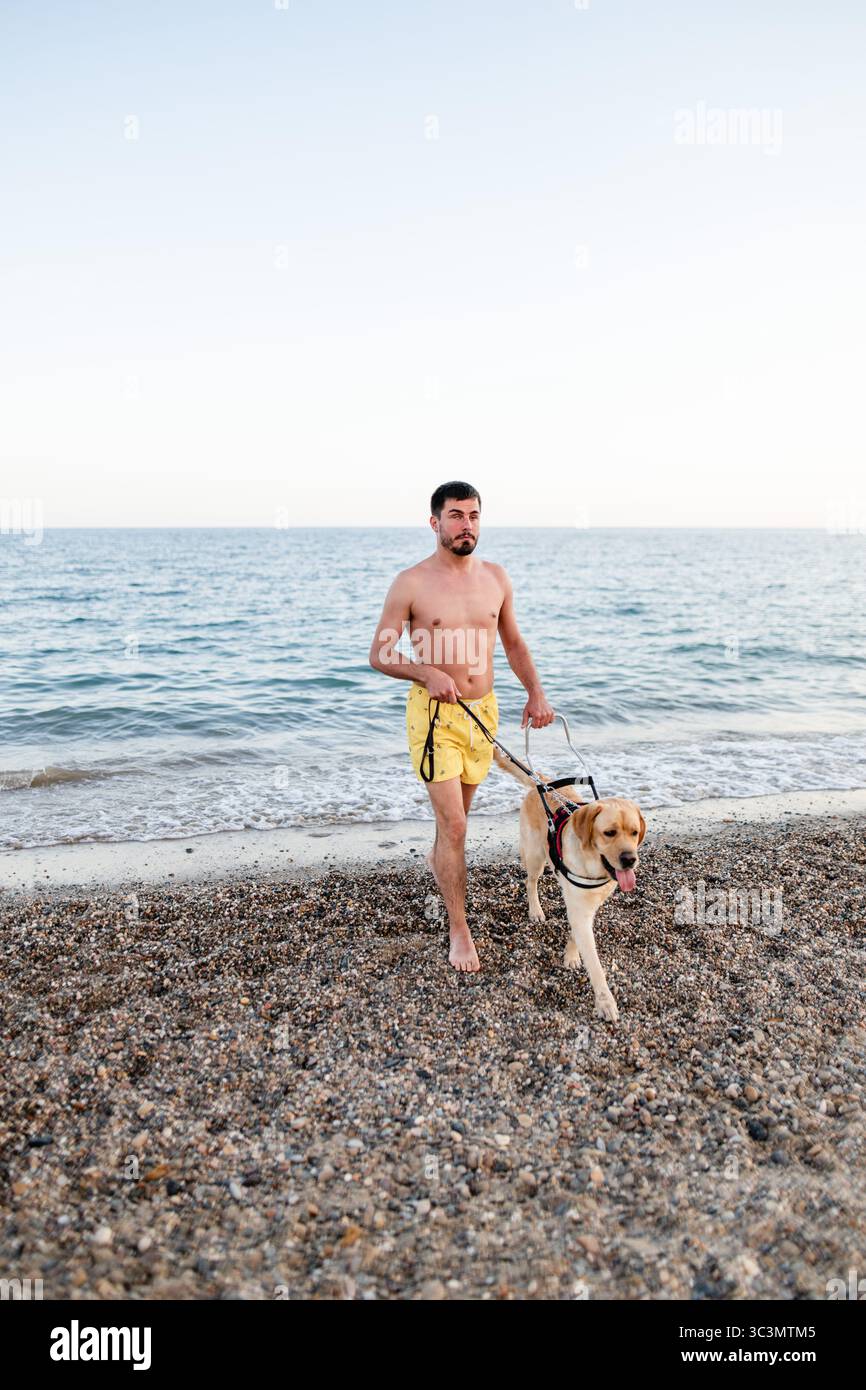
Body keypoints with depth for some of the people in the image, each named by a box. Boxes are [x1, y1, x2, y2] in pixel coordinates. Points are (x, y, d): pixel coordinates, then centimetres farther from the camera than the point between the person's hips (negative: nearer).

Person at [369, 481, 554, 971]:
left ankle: (439, 858, 55)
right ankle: (459, 929, 7)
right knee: (454, 824, -7)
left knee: (459, 810, 23)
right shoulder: (412, 583, -11)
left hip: (483, 710, 5)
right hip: (435, 712, -5)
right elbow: (379, 656, -9)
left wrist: (536, 691, -1)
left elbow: (514, 642, 13)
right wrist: (429, 673, -26)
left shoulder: (495, 577, 3)